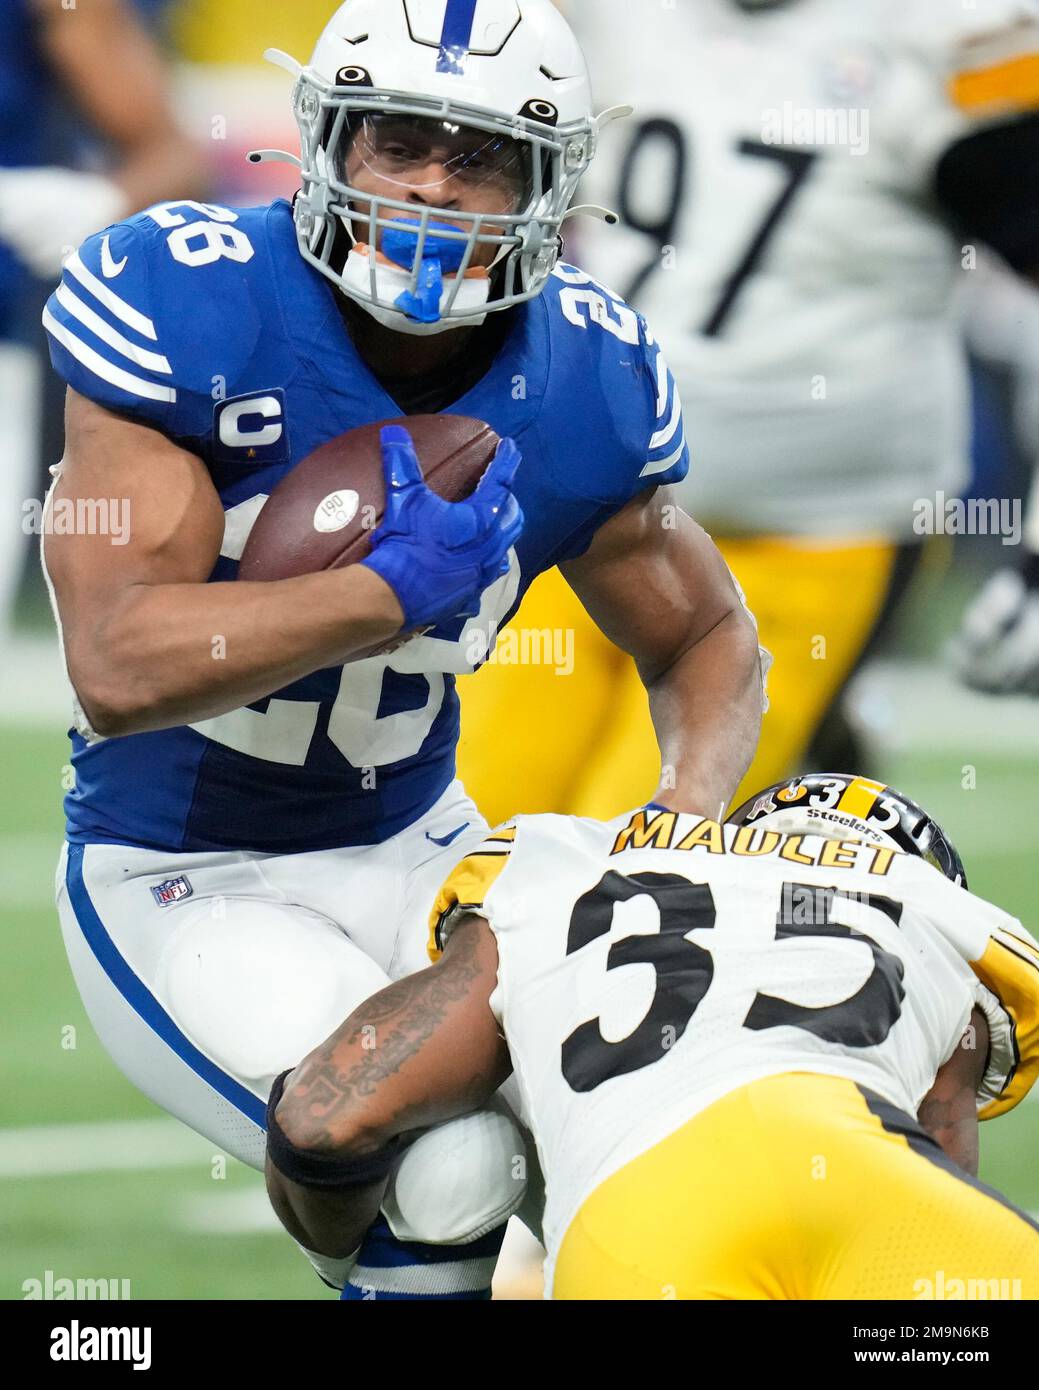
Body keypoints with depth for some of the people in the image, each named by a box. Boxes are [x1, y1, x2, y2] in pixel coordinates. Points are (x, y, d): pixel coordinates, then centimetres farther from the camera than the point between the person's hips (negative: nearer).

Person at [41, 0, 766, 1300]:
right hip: (178, 883, -6)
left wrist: (692, 808, -12)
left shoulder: (584, 387, -8)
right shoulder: (190, 309, -22)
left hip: (408, 848, 6)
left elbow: (704, 639, 9)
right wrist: (396, 589, -31)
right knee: (443, 1176, -25)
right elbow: (117, 668, -29)